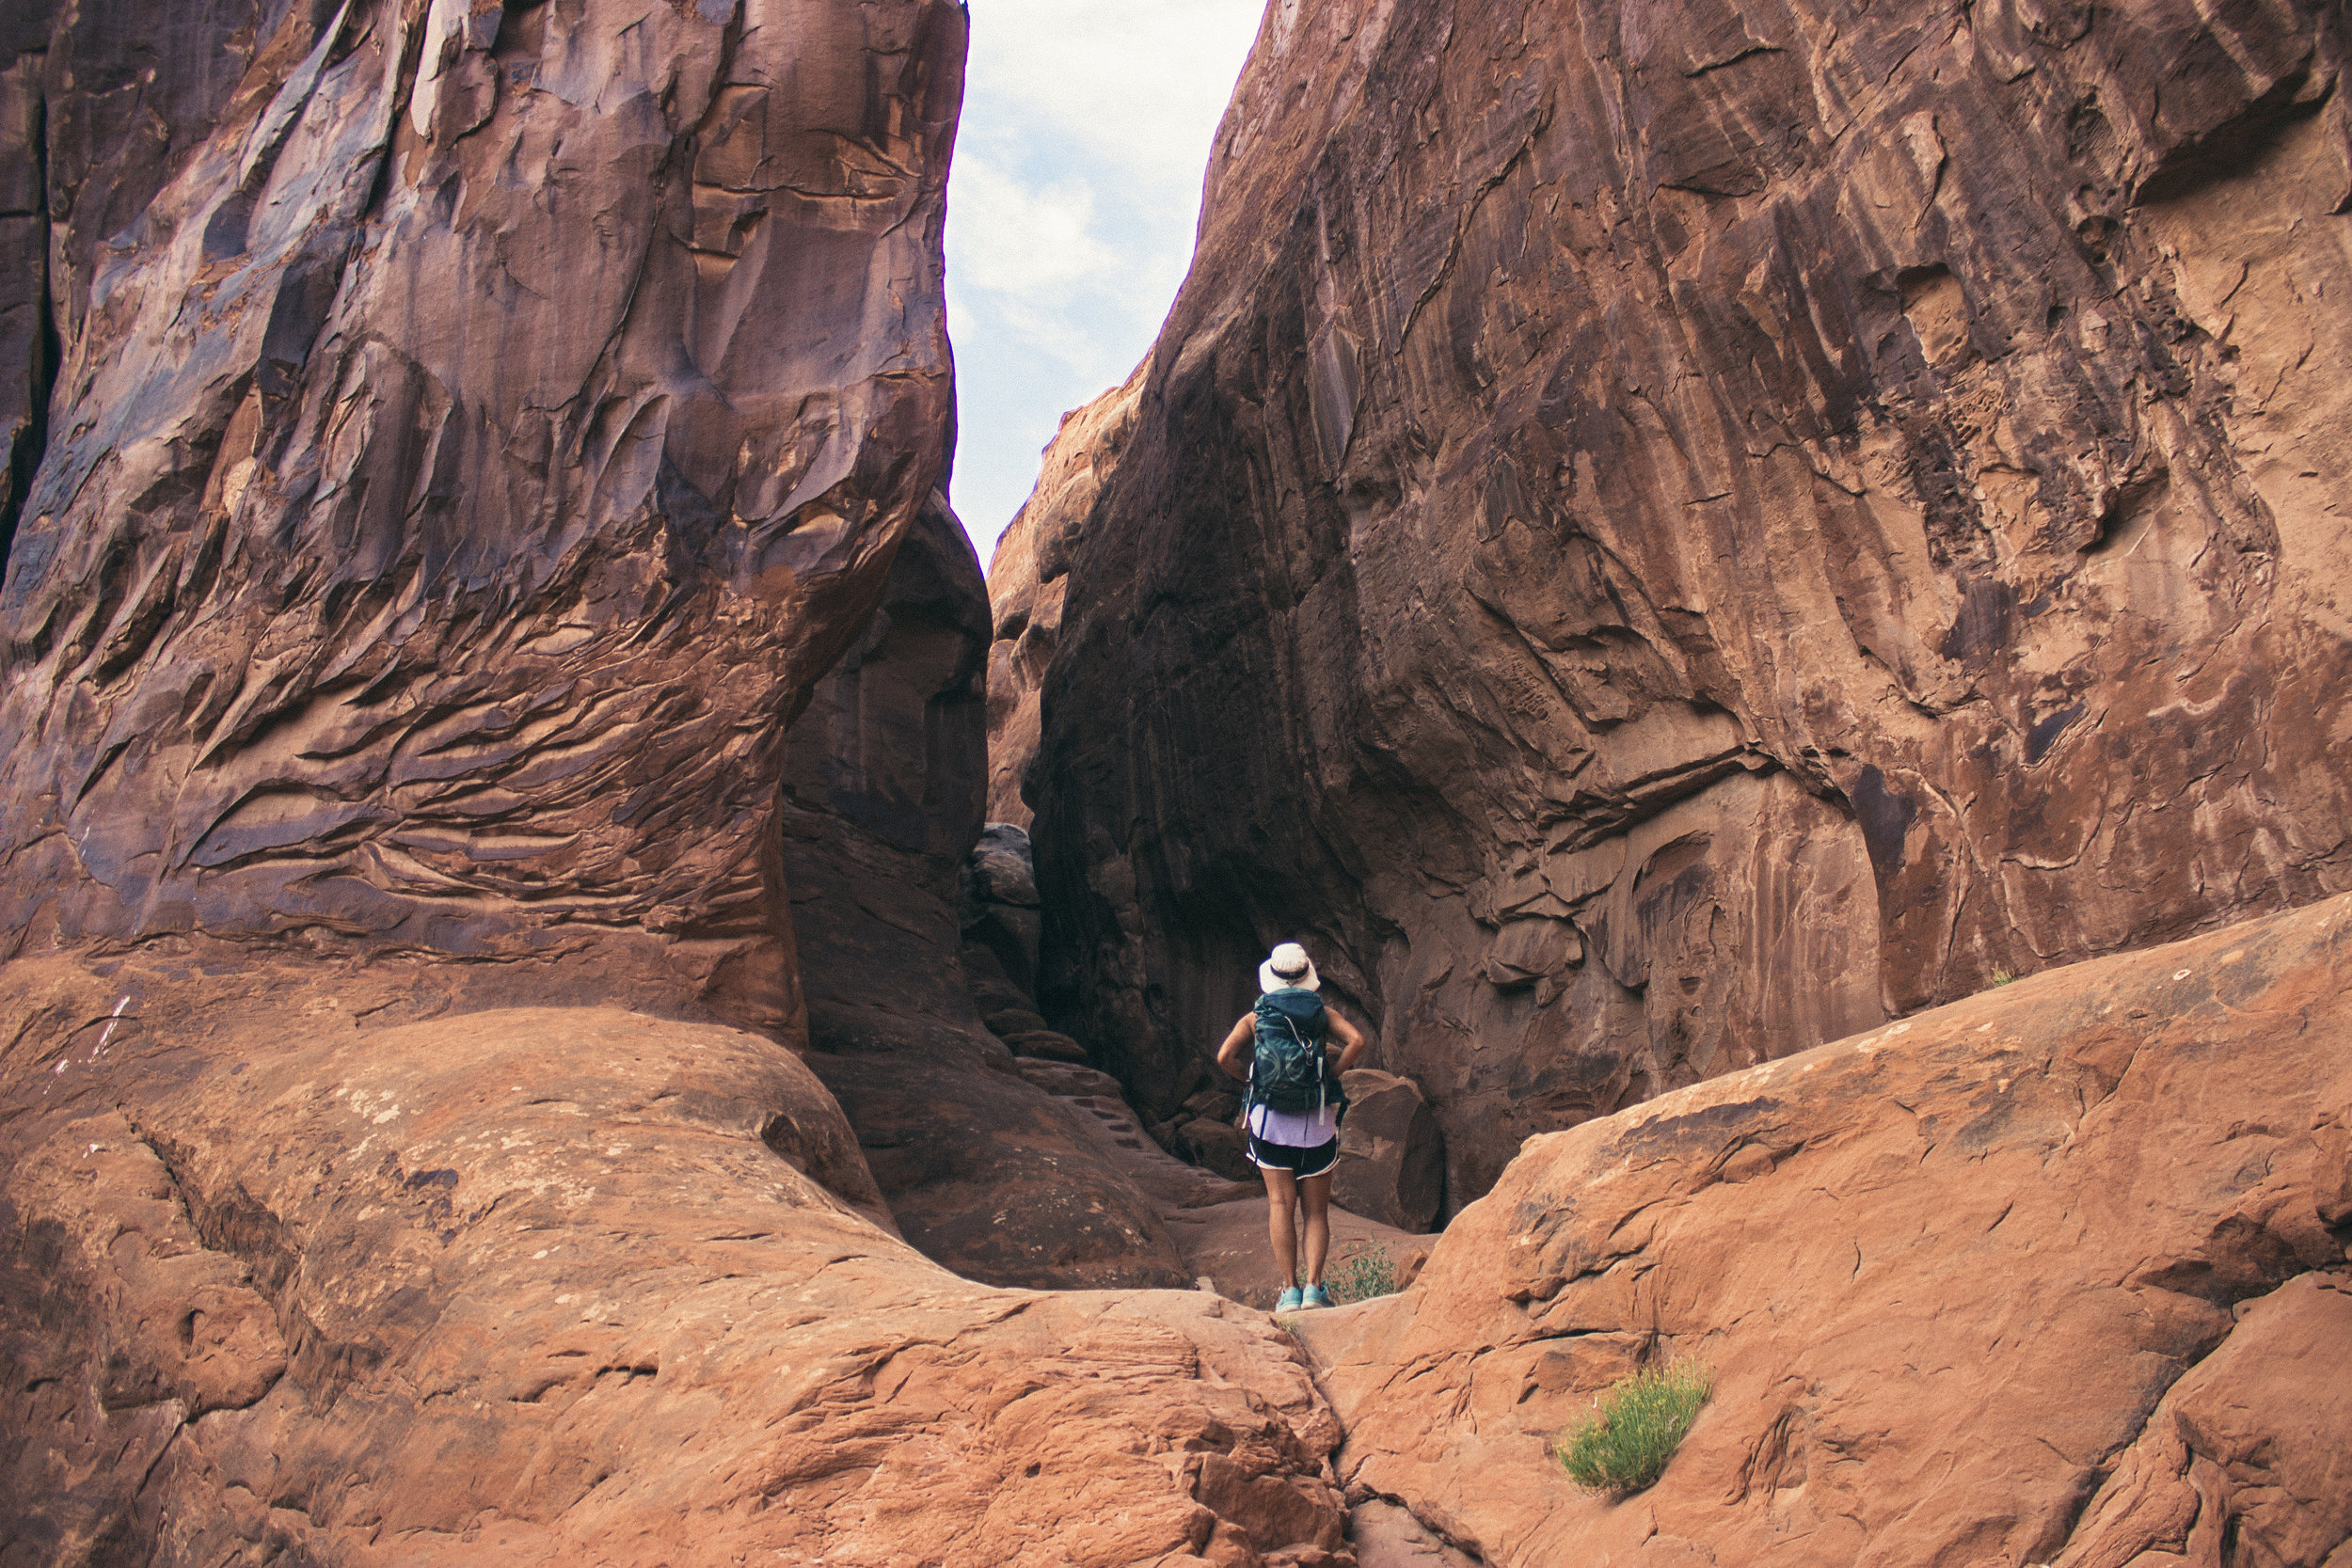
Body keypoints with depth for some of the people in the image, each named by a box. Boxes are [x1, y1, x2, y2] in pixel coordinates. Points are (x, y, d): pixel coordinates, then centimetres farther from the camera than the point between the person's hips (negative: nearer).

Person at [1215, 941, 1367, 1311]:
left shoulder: (1255, 1017, 5)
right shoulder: (1322, 1013, 6)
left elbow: (1225, 1056, -8)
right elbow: (1356, 1040, -12)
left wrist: (1253, 1078, 7)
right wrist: (1332, 1076, -2)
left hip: (1270, 1122, 0)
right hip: (1317, 1125, 0)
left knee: (1281, 1204, 2)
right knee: (1316, 1211, 7)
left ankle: (1290, 1290, -3)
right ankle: (1313, 1287, -4)